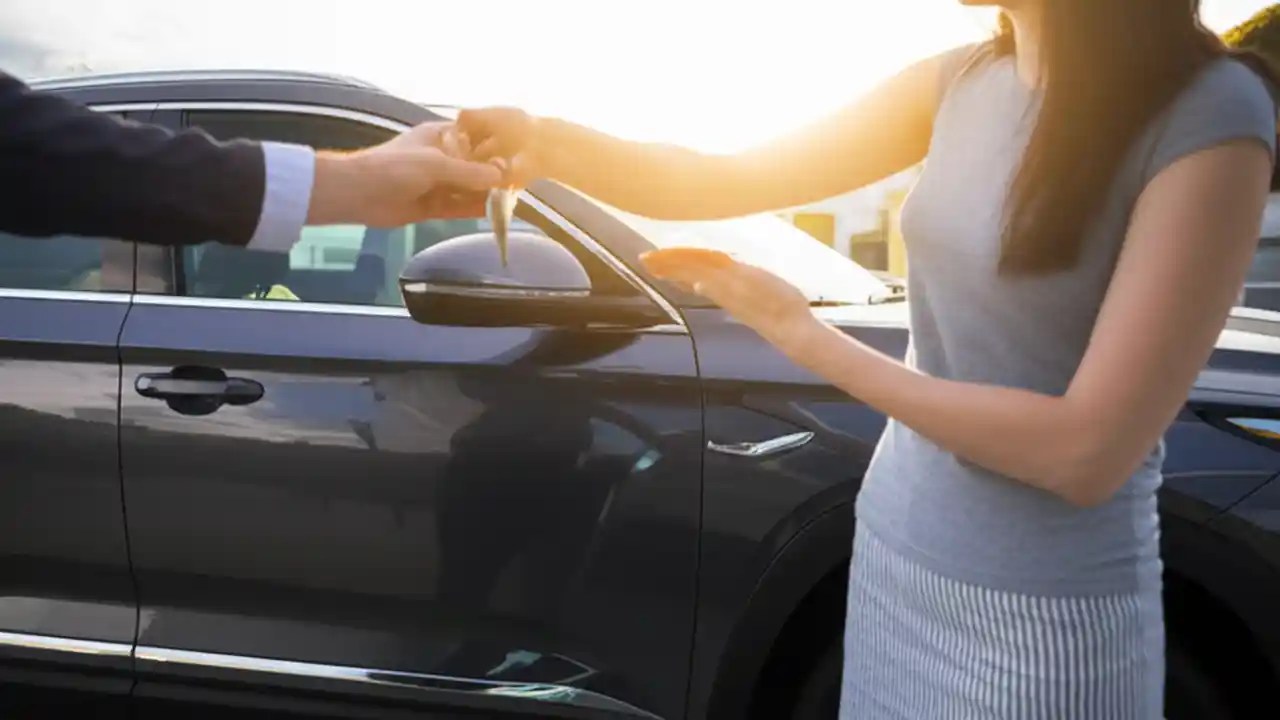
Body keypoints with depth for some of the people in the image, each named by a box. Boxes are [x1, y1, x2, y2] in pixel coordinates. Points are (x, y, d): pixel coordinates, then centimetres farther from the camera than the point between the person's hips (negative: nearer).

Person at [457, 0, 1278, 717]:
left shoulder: (1210, 115, -17)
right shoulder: (963, 83, 0)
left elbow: (1087, 449, -22)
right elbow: (730, 182, 0)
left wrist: (809, 338, -19)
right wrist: (548, 142, -15)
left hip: (1040, 620, -5)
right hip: (892, 555, 6)